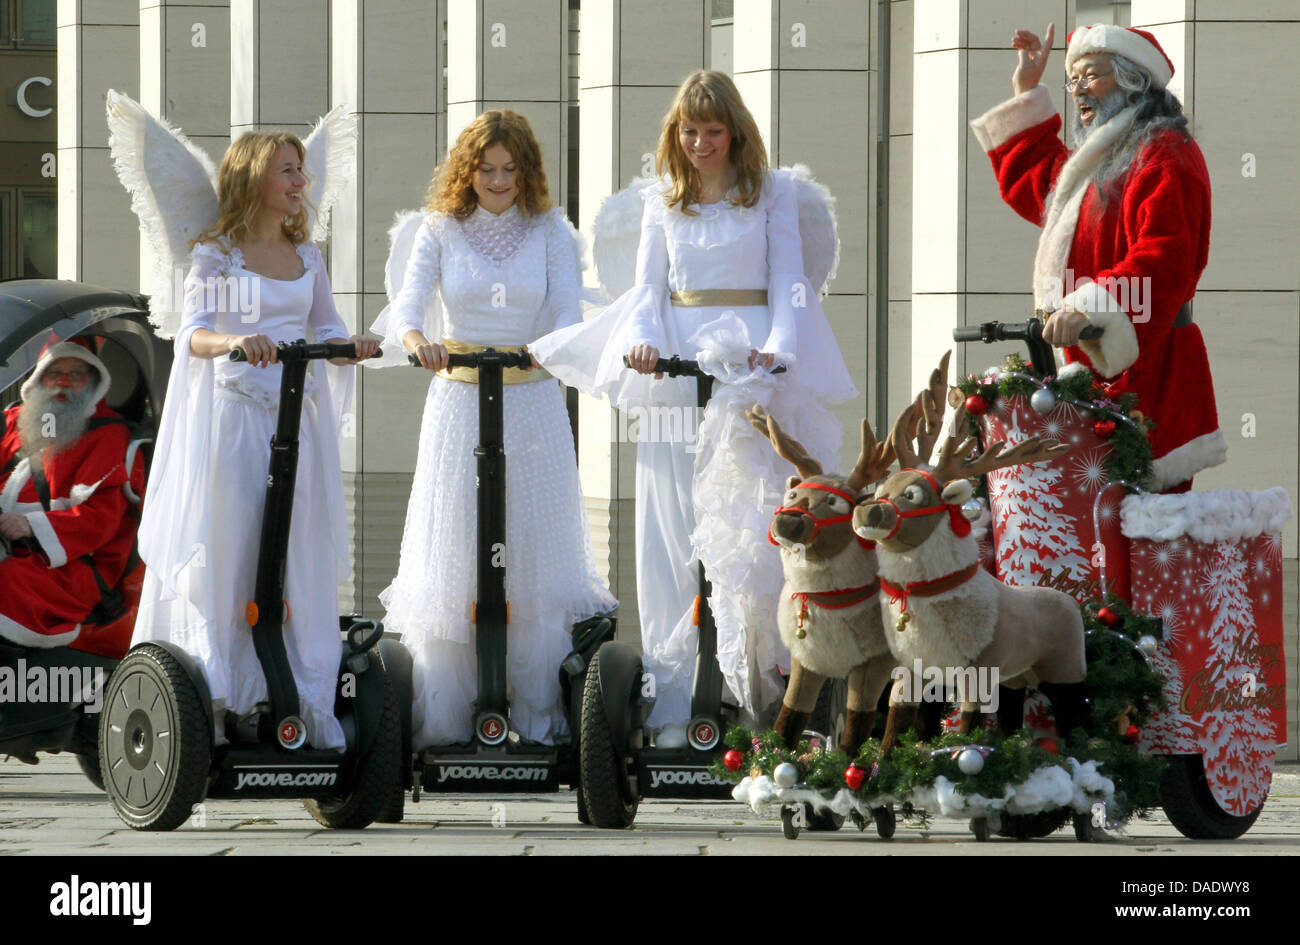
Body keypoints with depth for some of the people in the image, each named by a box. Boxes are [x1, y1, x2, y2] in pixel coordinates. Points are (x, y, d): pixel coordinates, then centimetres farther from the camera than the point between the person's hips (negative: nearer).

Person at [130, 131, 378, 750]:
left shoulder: (305, 255, 14)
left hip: (298, 416, 4)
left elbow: (325, 329, 16)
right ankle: (213, 696, 4)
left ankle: (311, 702, 3)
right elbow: (193, 334, -12)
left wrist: (351, 347, -7)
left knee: (305, 557, 0)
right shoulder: (216, 254, -1)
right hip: (235, 414, -4)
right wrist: (235, 340, -33)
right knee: (226, 553, -4)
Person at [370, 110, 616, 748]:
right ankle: (445, 715, 4)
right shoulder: (441, 230, 4)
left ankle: (537, 712, 5)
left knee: (534, 554, -1)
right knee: (454, 558, -1)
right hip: (458, 403, 0)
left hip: (531, 404, 0)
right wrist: (414, 338, -34)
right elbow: (410, 299, -10)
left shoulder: (549, 231, 4)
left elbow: (567, 307, -7)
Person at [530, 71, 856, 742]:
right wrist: (641, 339, -9)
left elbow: (788, 278, 2)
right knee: (671, 534, -2)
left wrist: (778, 347, -15)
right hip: (676, 360, 3)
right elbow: (648, 284, 12)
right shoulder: (663, 201, 16)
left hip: (747, 360, -3)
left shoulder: (771, 192, 8)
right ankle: (671, 698, -2)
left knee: (747, 525, -14)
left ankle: (755, 664, -12)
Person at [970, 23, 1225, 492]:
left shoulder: (1166, 159, -9)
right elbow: (1030, 186, 44)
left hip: (1145, 364, -10)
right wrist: (1027, 94, 39)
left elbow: (1163, 261, -23)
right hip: (1094, 360, 10)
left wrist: (1087, 308, -37)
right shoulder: (1096, 163, 24)